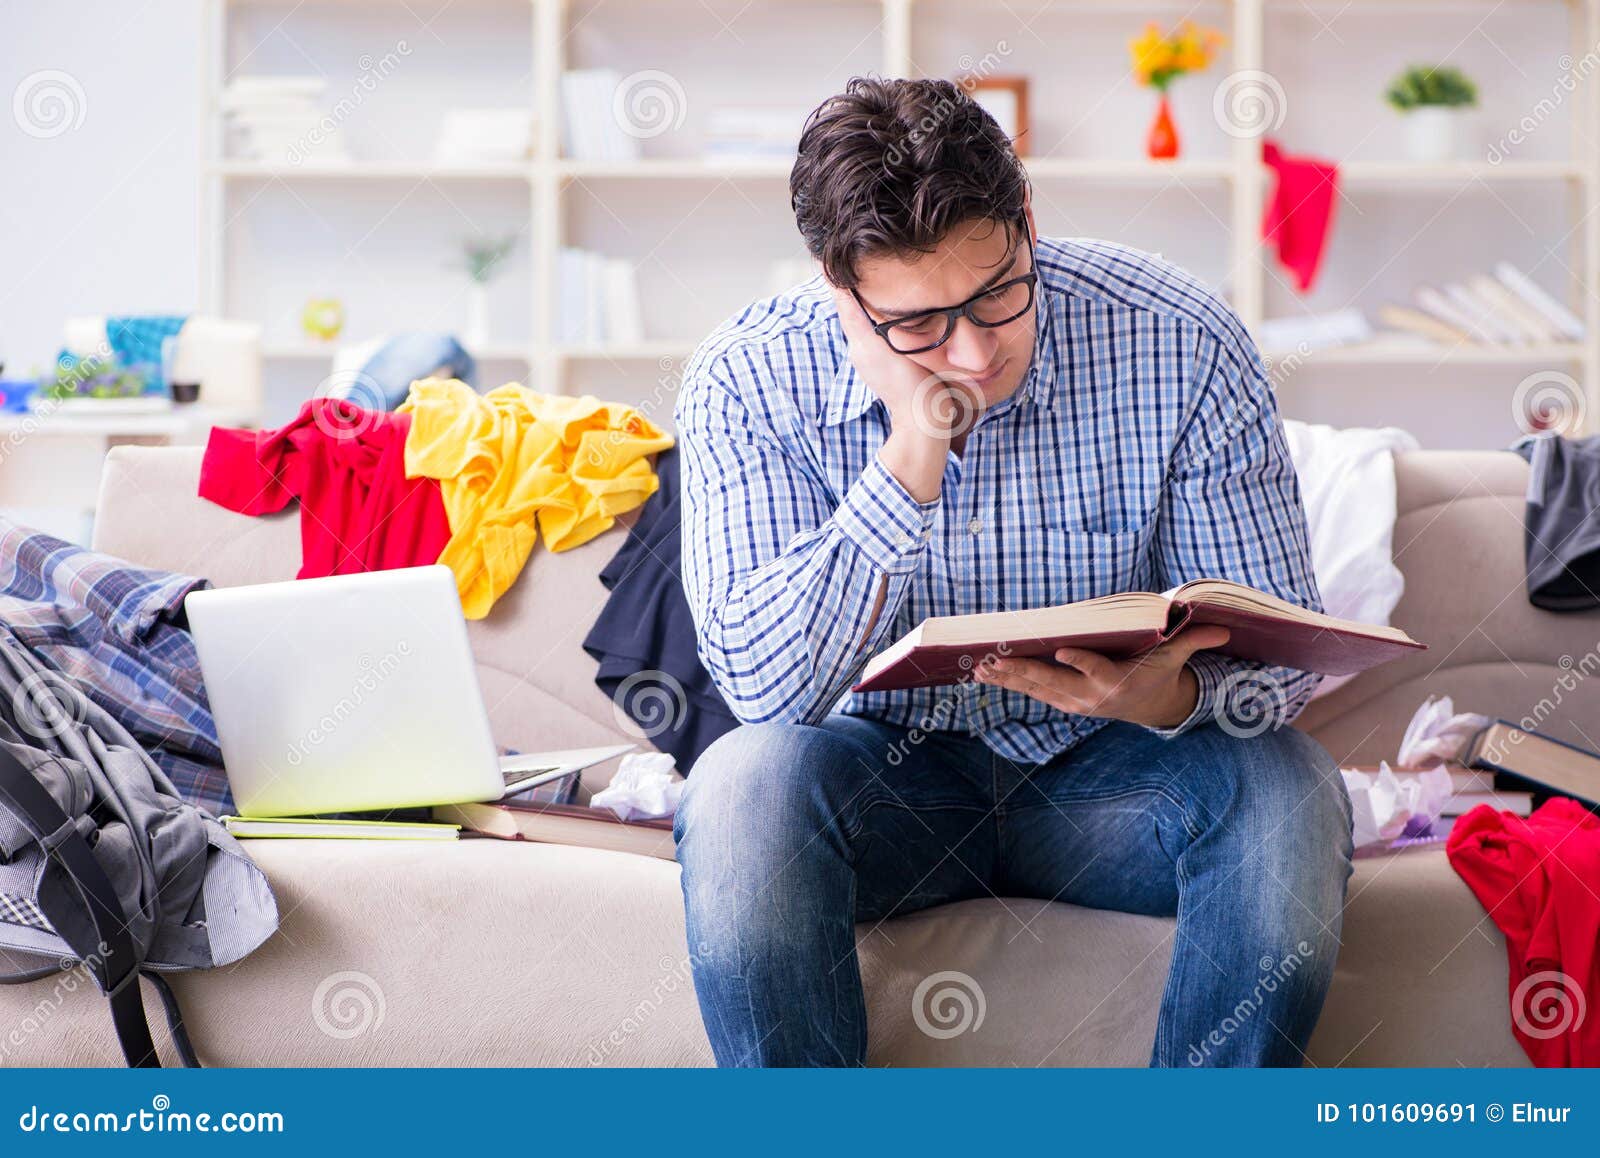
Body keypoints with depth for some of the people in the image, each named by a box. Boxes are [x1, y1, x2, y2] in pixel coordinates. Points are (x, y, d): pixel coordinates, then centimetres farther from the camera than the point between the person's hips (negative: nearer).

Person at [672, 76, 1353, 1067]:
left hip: (1108, 768, 0)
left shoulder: (1182, 348, -15)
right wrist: (910, 461, -30)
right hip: (888, 772, 0)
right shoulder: (749, 383, -14)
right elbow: (764, 685, -21)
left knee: (1287, 794, -30)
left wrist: (1175, 697, -33)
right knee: (742, 789, -32)